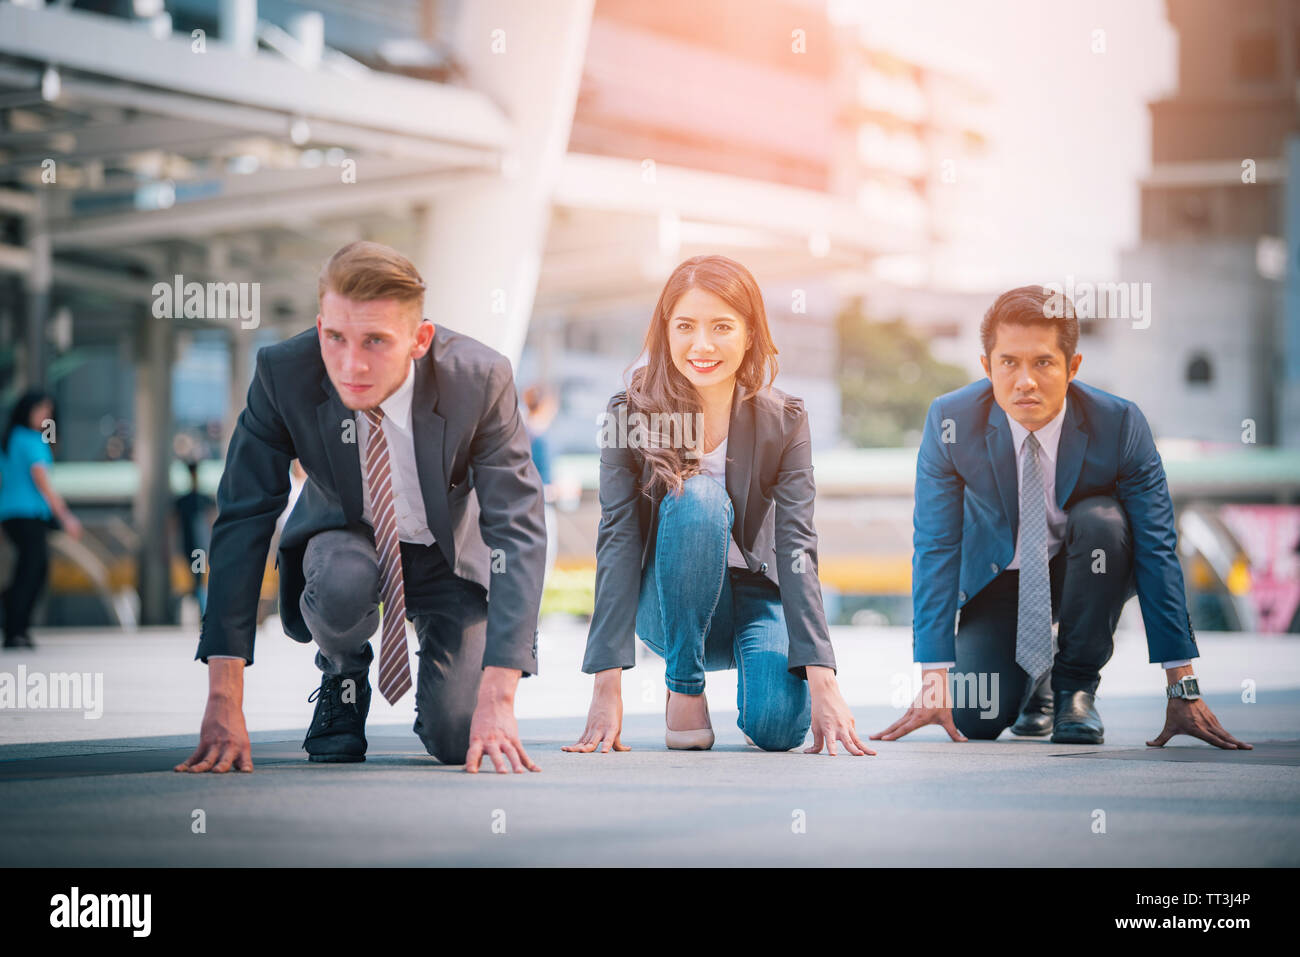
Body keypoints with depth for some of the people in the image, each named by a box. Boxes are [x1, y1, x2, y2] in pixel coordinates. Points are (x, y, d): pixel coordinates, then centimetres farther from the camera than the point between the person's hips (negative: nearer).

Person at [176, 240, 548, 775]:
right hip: (345, 537, 0)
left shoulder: (479, 380, -29)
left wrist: (497, 699, -37)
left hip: (447, 551, 0)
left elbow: (518, 531, -28)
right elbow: (242, 521, -24)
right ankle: (344, 674, 0)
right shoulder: (283, 374, -26)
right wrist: (224, 703, -31)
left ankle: (439, 666, 20)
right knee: (342, 582, -37)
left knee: (458, 742, -17)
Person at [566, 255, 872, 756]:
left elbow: (796, 545, -19)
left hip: (754, 596, 1)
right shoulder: (630, 413, -15)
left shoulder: (783, 419, -11)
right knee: (696, 497, -31)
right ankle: (684, 686, -14)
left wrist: (822, 679, -30)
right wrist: (607, 685, -30)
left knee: (780, 725, -28)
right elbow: (617, 542, -21)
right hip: (673, 609, -1)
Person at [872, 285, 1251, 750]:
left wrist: (1183, 690, -26)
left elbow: (1156, 549, -23)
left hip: (1088, 567, 0)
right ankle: (1034, 673, 19)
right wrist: (934, 682, -27)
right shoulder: (950, 422, -23)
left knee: (1102, 520, -35)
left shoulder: (1120, 424, -25)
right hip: (1000, 573, 1)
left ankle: (1077, 681, -12)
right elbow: (935, 549, -20)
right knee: (975, 718, -19)